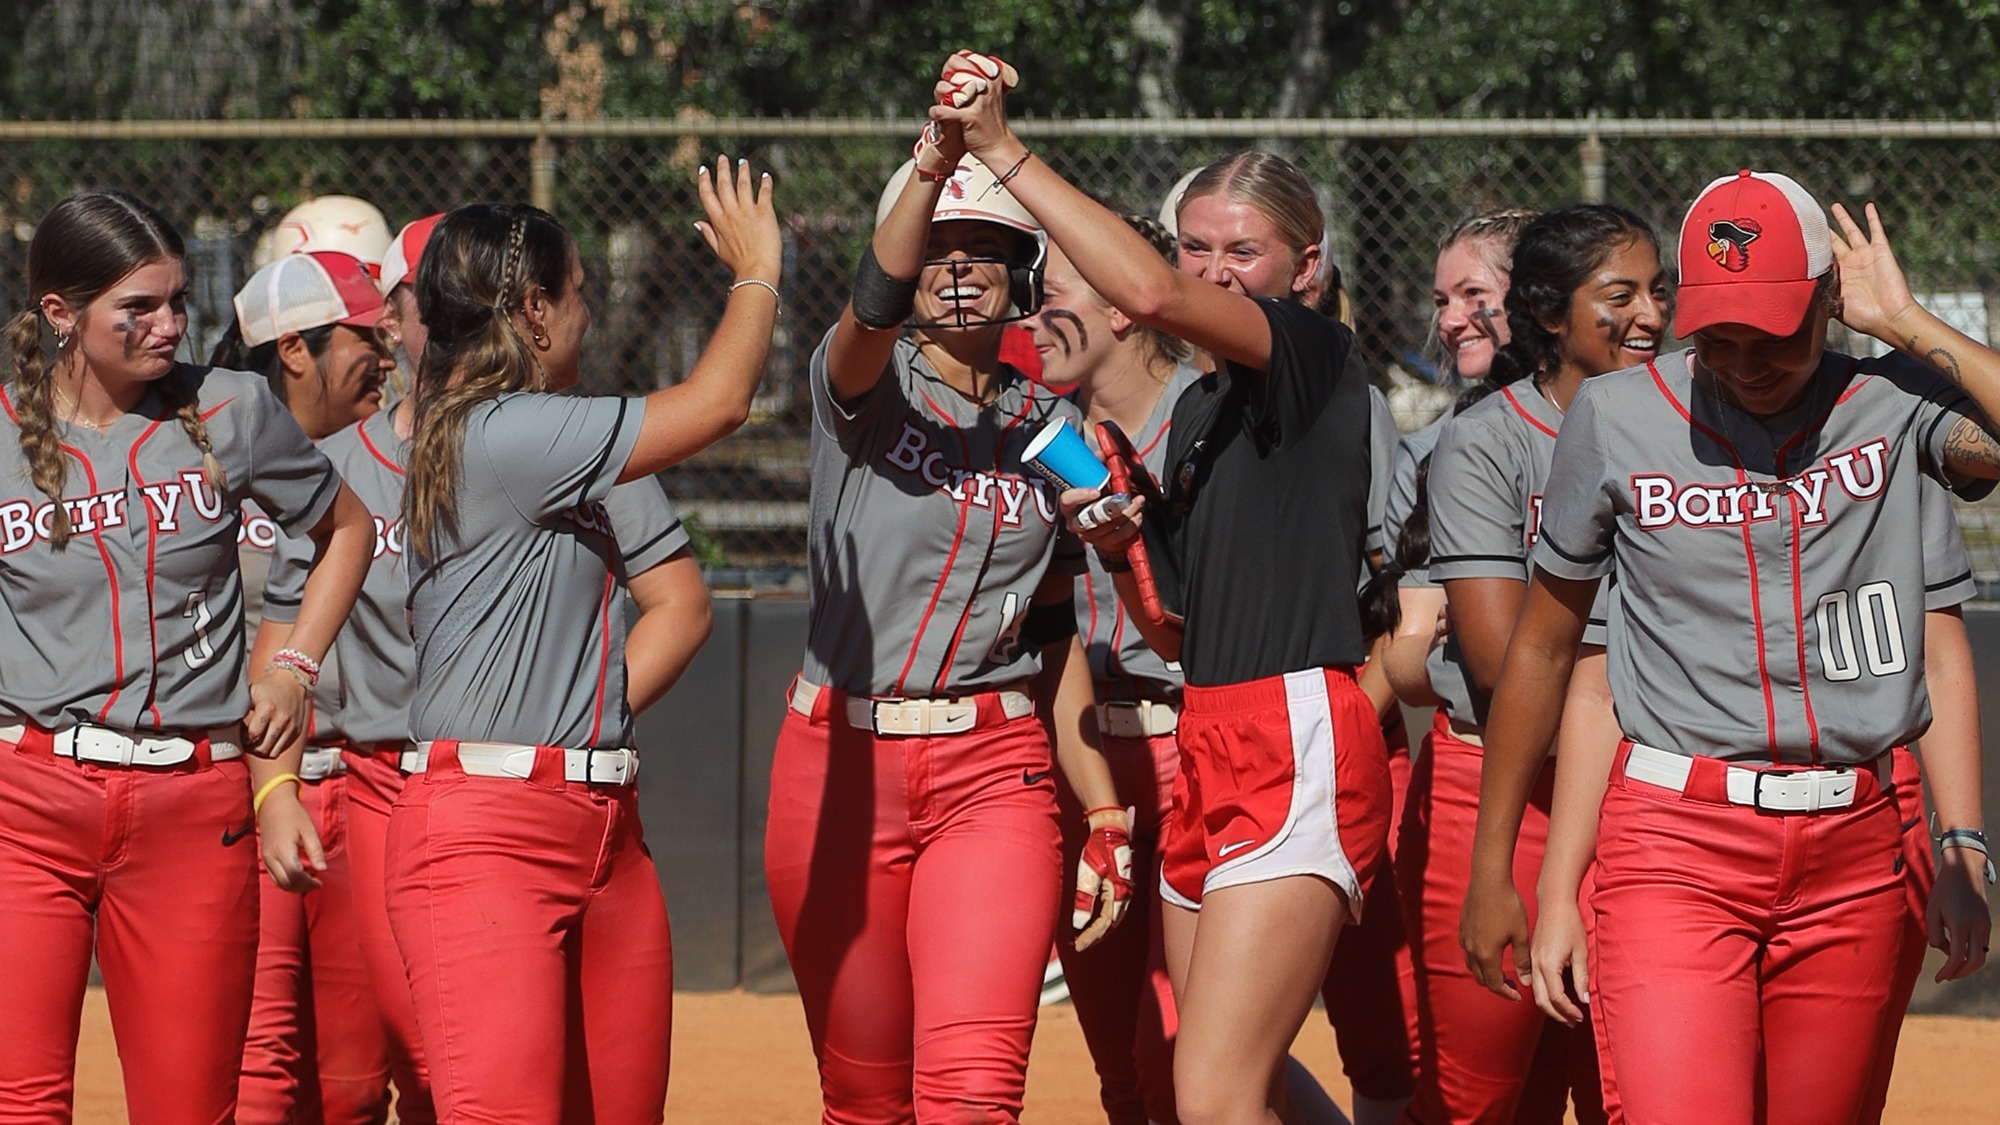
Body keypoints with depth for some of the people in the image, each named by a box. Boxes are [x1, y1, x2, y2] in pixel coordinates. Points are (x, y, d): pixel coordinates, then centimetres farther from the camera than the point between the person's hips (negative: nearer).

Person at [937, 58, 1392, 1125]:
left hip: (1299, 746, -10)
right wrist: (1122, 550, 2)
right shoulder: (1194, 410, 20)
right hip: (1209, 750, 10)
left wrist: (1006, 152, -21)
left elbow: (1154, 296, -25)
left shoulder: (1318, 356, -6)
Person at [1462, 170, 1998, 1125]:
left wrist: (1906, 325, -8)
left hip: (1852, 850, 1)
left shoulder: (1892, 406, 3)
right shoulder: (1618, 418, 4)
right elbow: (1542, 648, 13)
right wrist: (1491, 871, 14)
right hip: (1674, 840, -1)